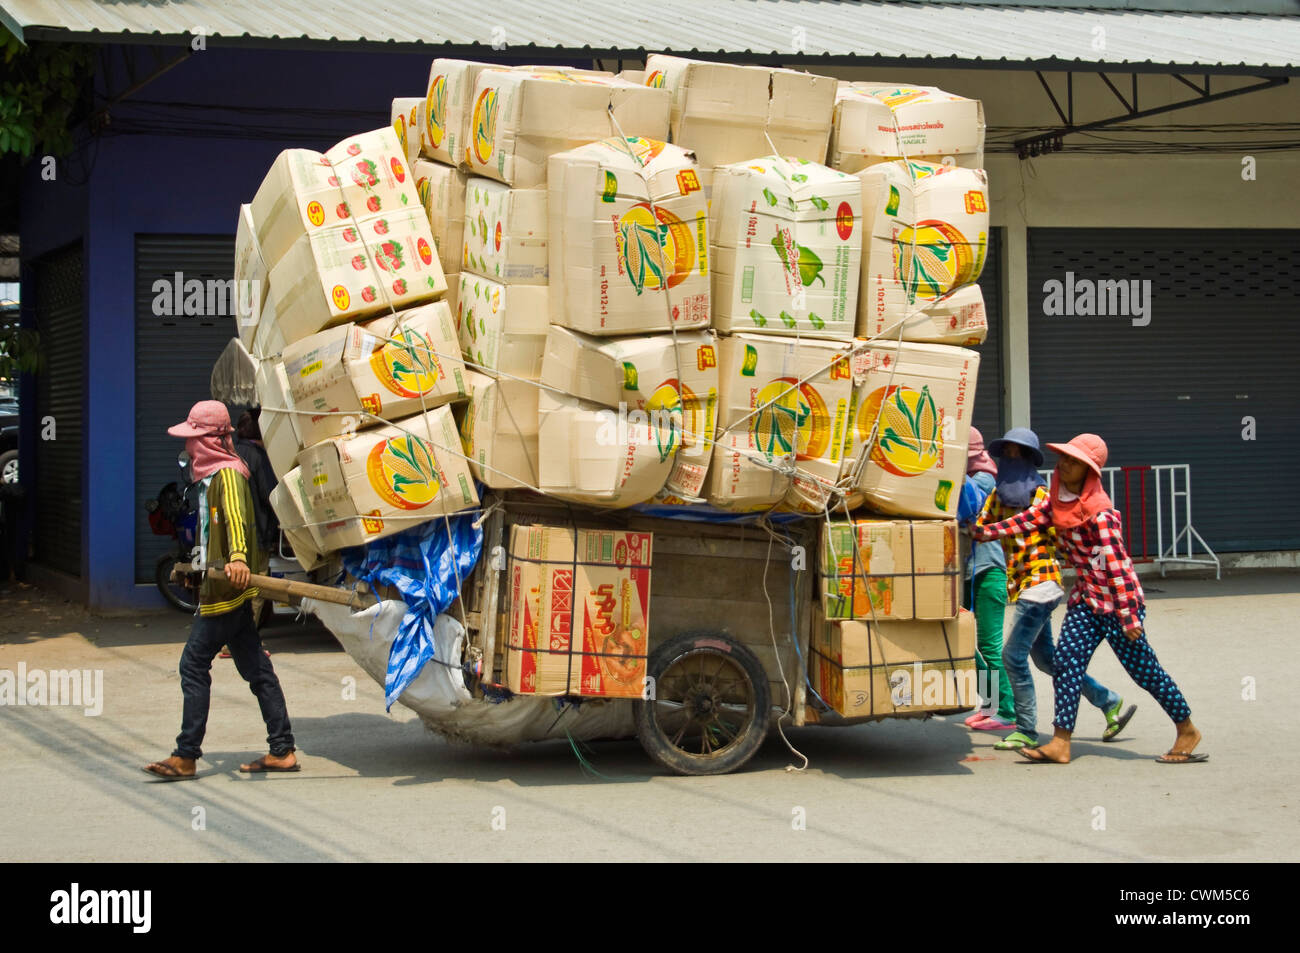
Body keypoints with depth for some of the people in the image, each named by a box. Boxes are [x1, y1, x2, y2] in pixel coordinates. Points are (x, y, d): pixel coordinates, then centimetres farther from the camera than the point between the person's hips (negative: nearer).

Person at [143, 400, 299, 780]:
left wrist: (237, 557, -50)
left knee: (194, 665, -7)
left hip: (227, 590, -10)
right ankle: (282, 751, 9)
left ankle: (186, 757, -4)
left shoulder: (228, 474, -14)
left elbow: (235, 515, -33)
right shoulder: (210, 475, 17)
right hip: (223, 590, 10)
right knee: (257, 669, 8)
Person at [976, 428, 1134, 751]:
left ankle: (1026, 731, 1)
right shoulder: (998, 495, 11)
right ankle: (1110, 703, 25)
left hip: (1039, 582, -8)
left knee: (1013, 655, -10)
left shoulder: (1042, 495, -8)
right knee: (1044, 656, 14)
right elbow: (981, 530, 6)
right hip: (1019, 585, 8)